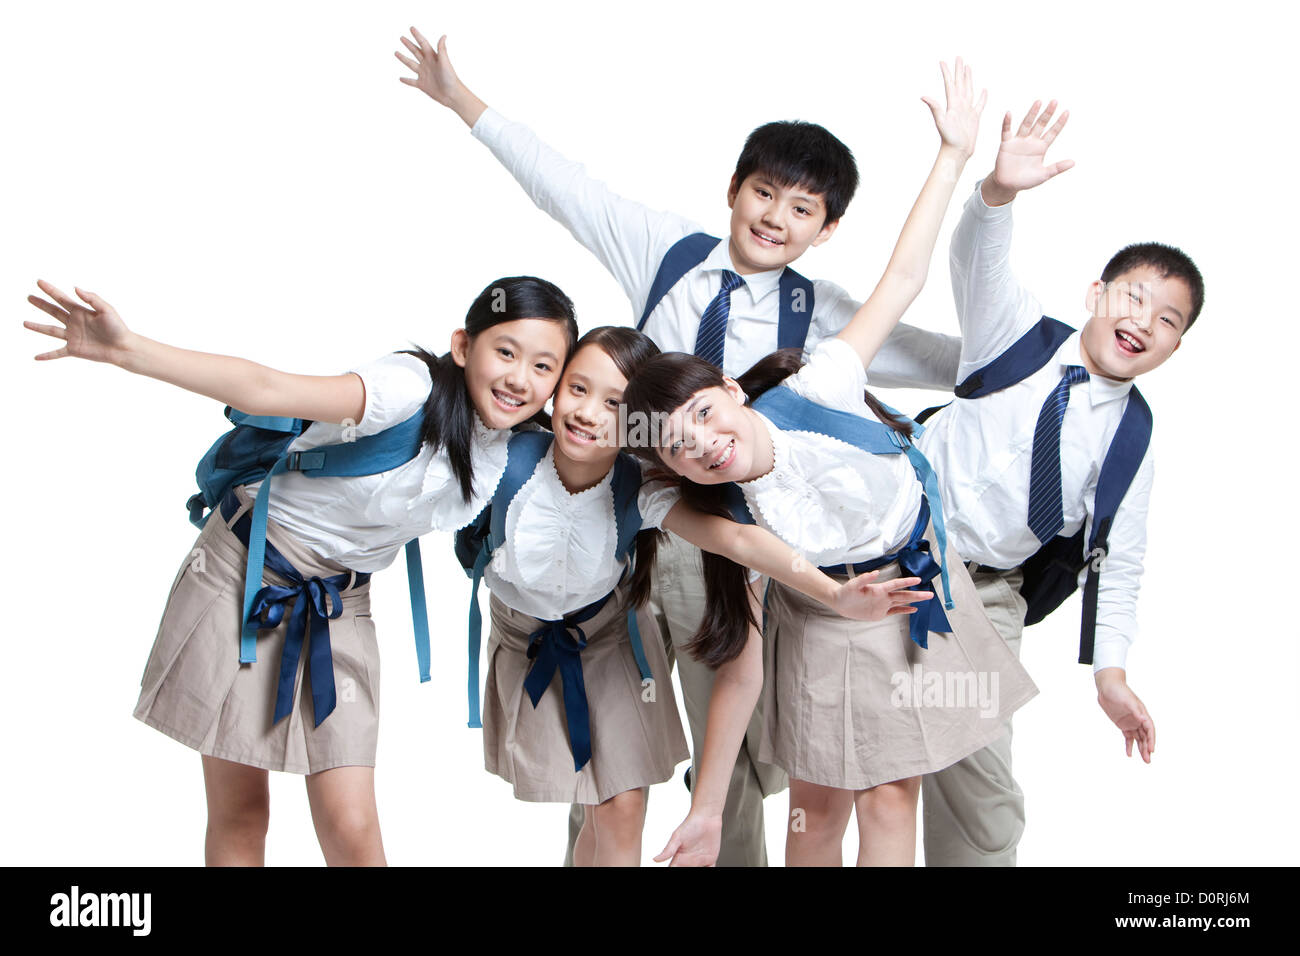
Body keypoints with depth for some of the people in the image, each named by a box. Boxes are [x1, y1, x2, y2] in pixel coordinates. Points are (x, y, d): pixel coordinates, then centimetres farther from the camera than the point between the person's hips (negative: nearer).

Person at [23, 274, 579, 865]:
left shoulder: (504, 459, -3)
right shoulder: (412, 388, -24)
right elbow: (267, 390, -33)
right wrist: (127, 350, -43)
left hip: (339, 607, 5)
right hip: (244, 573, -4)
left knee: (351, 827, -6)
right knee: (238, 813, 4)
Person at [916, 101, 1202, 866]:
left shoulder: (1131, 440, 2)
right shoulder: (1021, 334, -2)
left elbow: (1117, 560, 6)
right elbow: (979, 261, -19)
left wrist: (1111, 669, -3)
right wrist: (999, 191, -41)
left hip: (985, 597, 1)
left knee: (981, 788, 0)